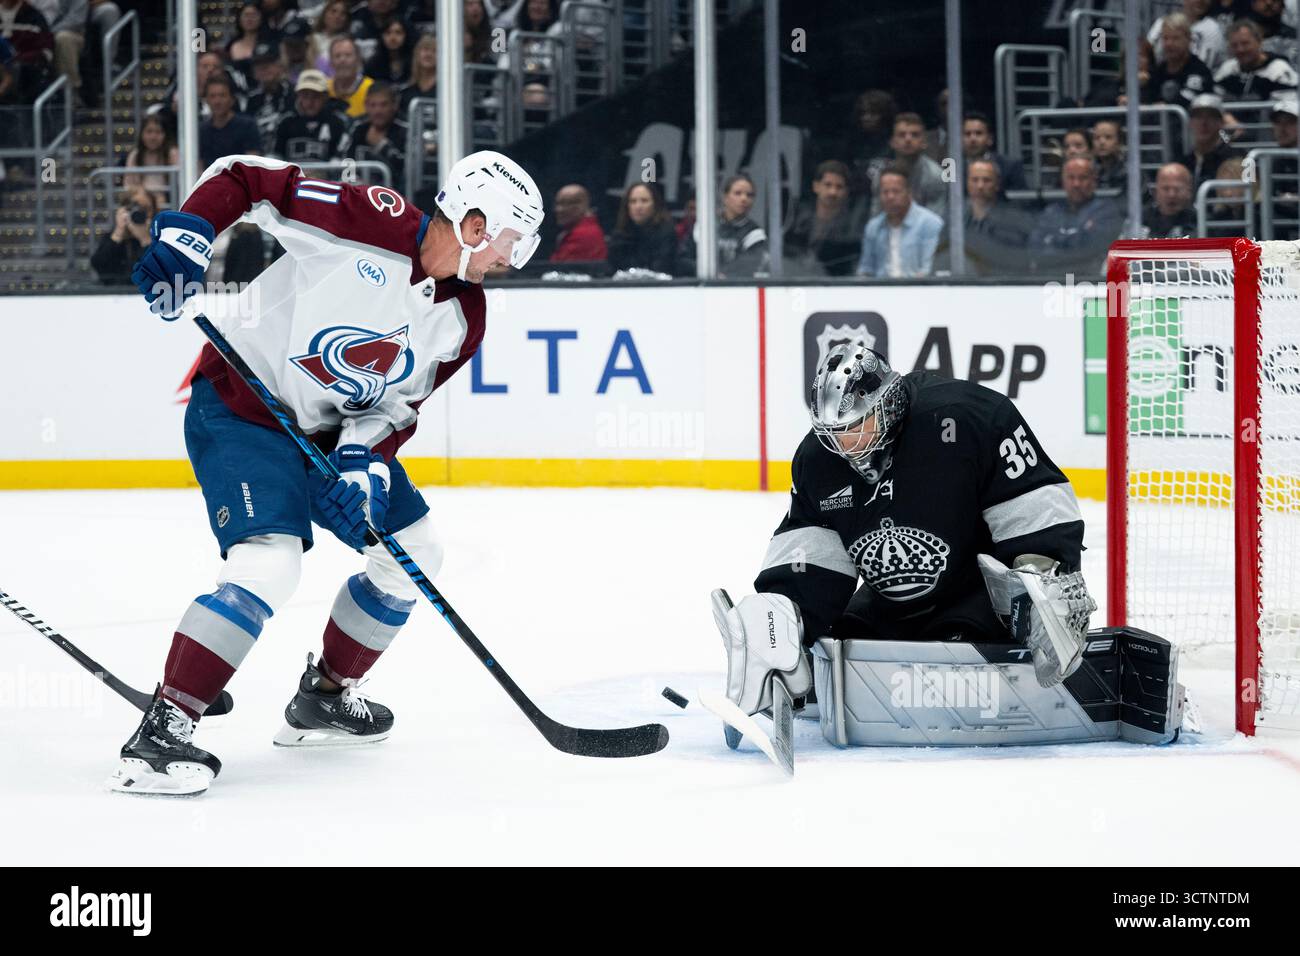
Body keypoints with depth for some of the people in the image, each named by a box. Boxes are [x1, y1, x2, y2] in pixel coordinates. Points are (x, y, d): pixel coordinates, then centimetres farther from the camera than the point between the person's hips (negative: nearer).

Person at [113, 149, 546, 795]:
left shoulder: (463, 317, -2)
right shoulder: (371, 221, -23)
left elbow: (399, 402, 0)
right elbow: (242, 178, -19)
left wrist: (365, 461, -19)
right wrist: (185, 233, -32)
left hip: (334, 427, 9)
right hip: (239, 408, -8)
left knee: (412, 552, 13)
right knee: (268, 565, -25)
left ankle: (324, 697, 29)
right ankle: (159, 733, -23)